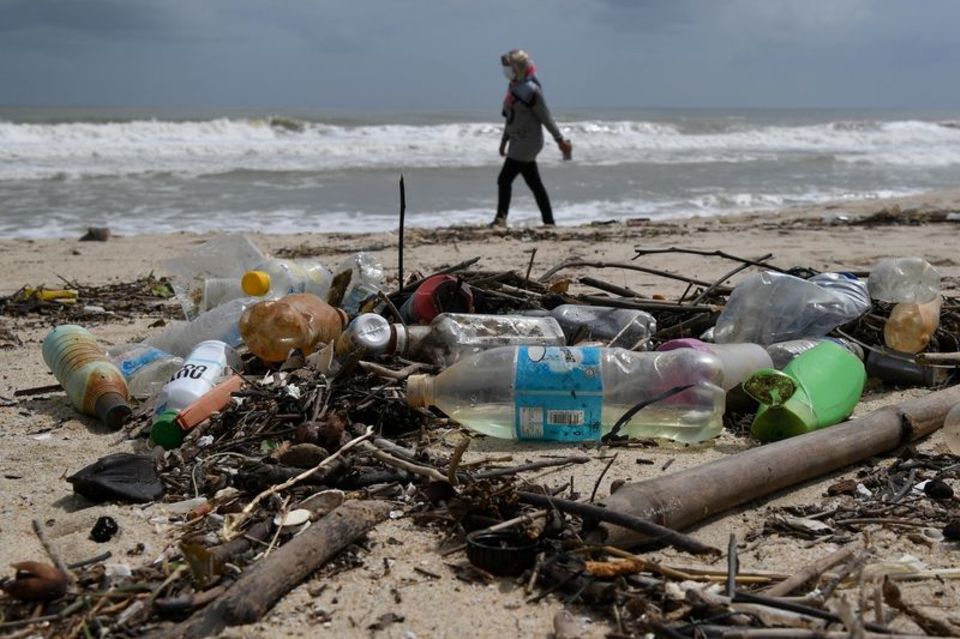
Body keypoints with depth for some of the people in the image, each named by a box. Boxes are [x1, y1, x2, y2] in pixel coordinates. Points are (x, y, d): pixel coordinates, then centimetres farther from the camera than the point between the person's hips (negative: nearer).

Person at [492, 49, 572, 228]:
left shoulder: (531, 90, -15)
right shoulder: (513, 87, 12)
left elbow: (545, 117, -14)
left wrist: (560, 140, -12)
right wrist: (504, 141, 24)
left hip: (527, 143, -9)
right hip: (518, 143, 9)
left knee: (504, 179, -11)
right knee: (535, 184, 11)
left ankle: (501, 219, -8)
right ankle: (549, 222, 16)